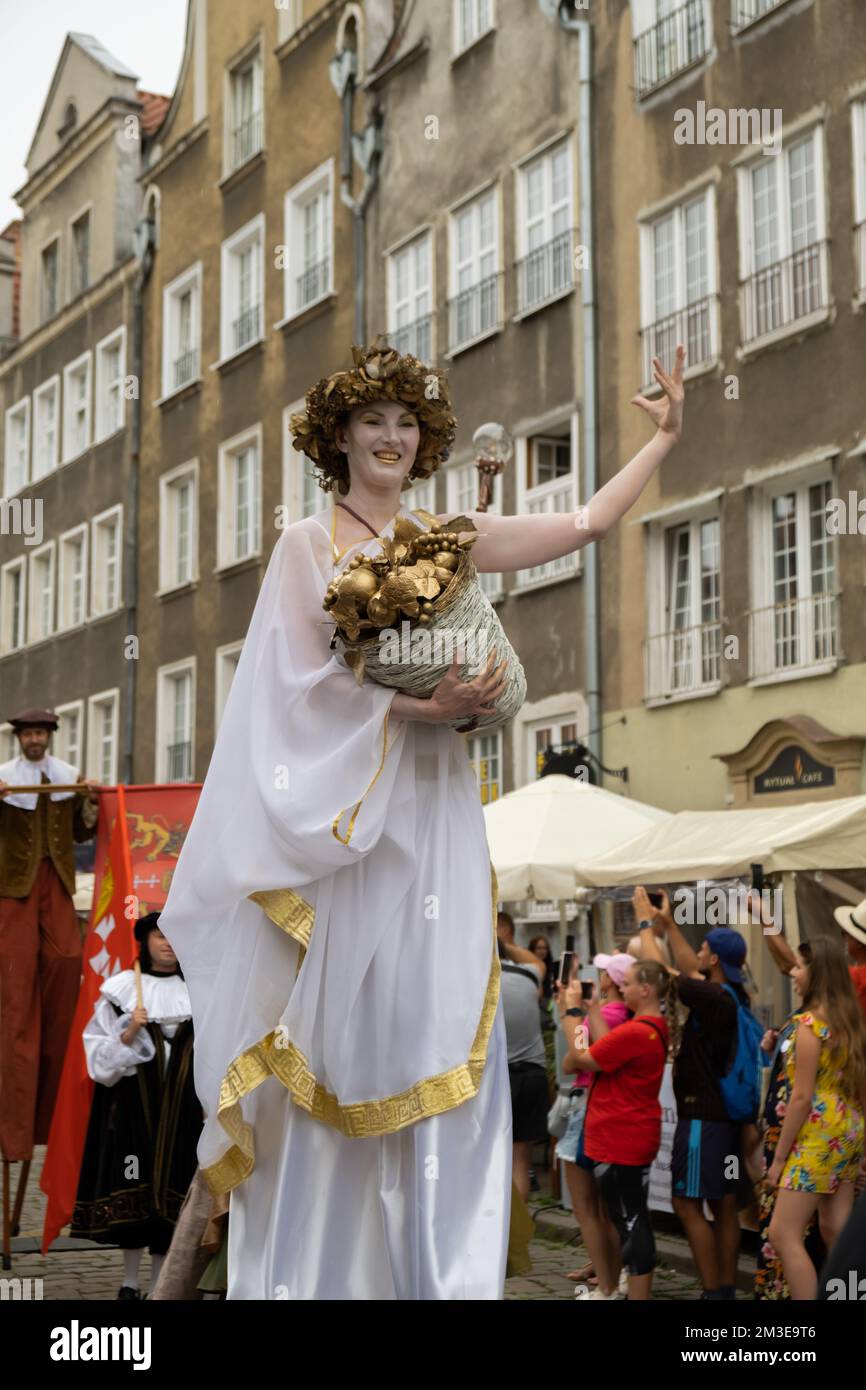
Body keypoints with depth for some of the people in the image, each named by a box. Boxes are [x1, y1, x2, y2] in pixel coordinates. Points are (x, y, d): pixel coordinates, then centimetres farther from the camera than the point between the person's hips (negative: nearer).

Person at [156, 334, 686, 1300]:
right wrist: (419, 707, -16)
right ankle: (318, 1270, 2)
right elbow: (305, 678, -5)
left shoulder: (446, 536, 15)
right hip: (340, 809, -3)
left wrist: (663, 437, 14)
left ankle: (439, 1272, -3)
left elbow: (586, 523, 15)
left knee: (435, 1022, -4)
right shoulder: (308, 543, 6)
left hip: (433, 805, 3)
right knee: (338, 1031, -5)